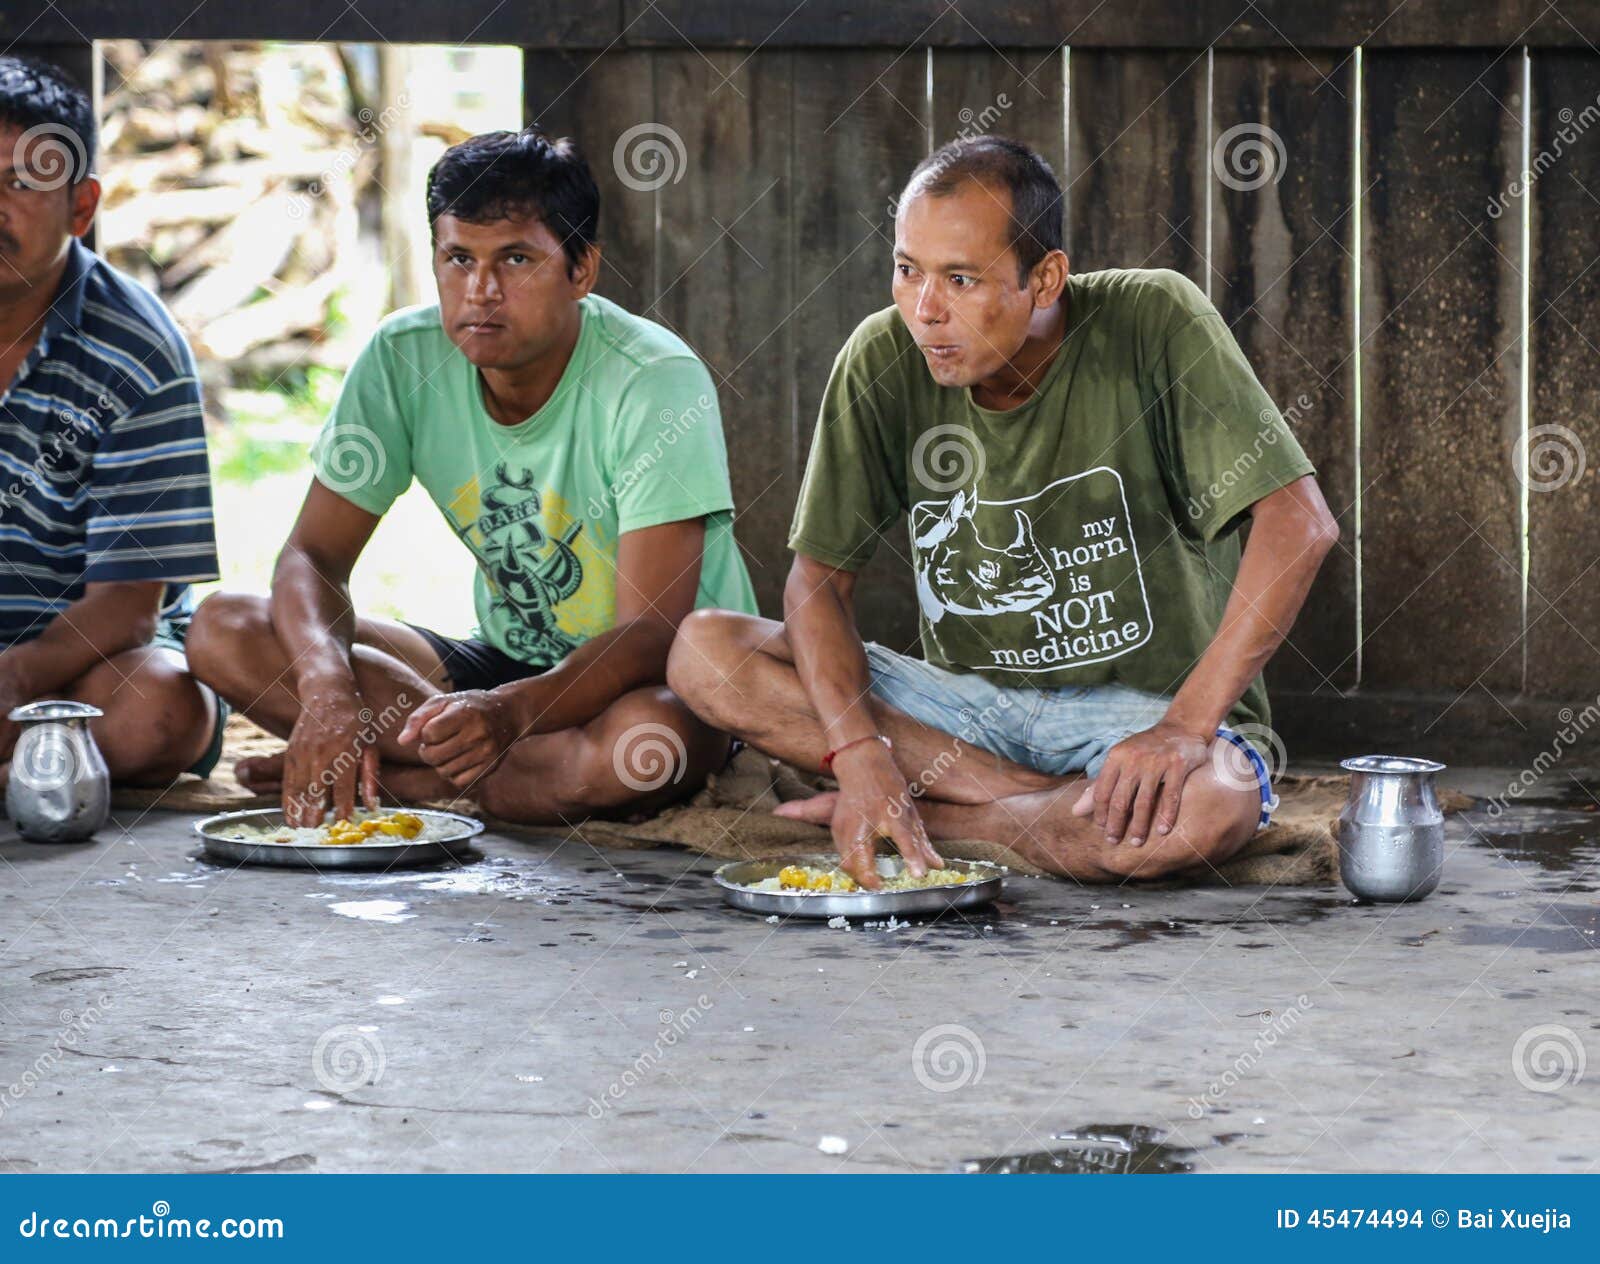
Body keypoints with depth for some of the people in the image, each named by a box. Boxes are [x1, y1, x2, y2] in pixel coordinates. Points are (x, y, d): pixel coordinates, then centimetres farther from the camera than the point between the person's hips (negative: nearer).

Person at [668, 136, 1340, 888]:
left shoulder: (1152, 323, -14)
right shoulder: (885, 358, -5)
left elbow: (1299, 524, -20)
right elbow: (817, 578, -2)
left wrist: (1188, 725, -28)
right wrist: (859, 752, -21)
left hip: (1138, 708, -4)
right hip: (968, 700, 4)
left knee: (1208, 810, -40)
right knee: (704, 653, -16)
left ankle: (932, 814, -12)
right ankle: (1047, 803, -18)